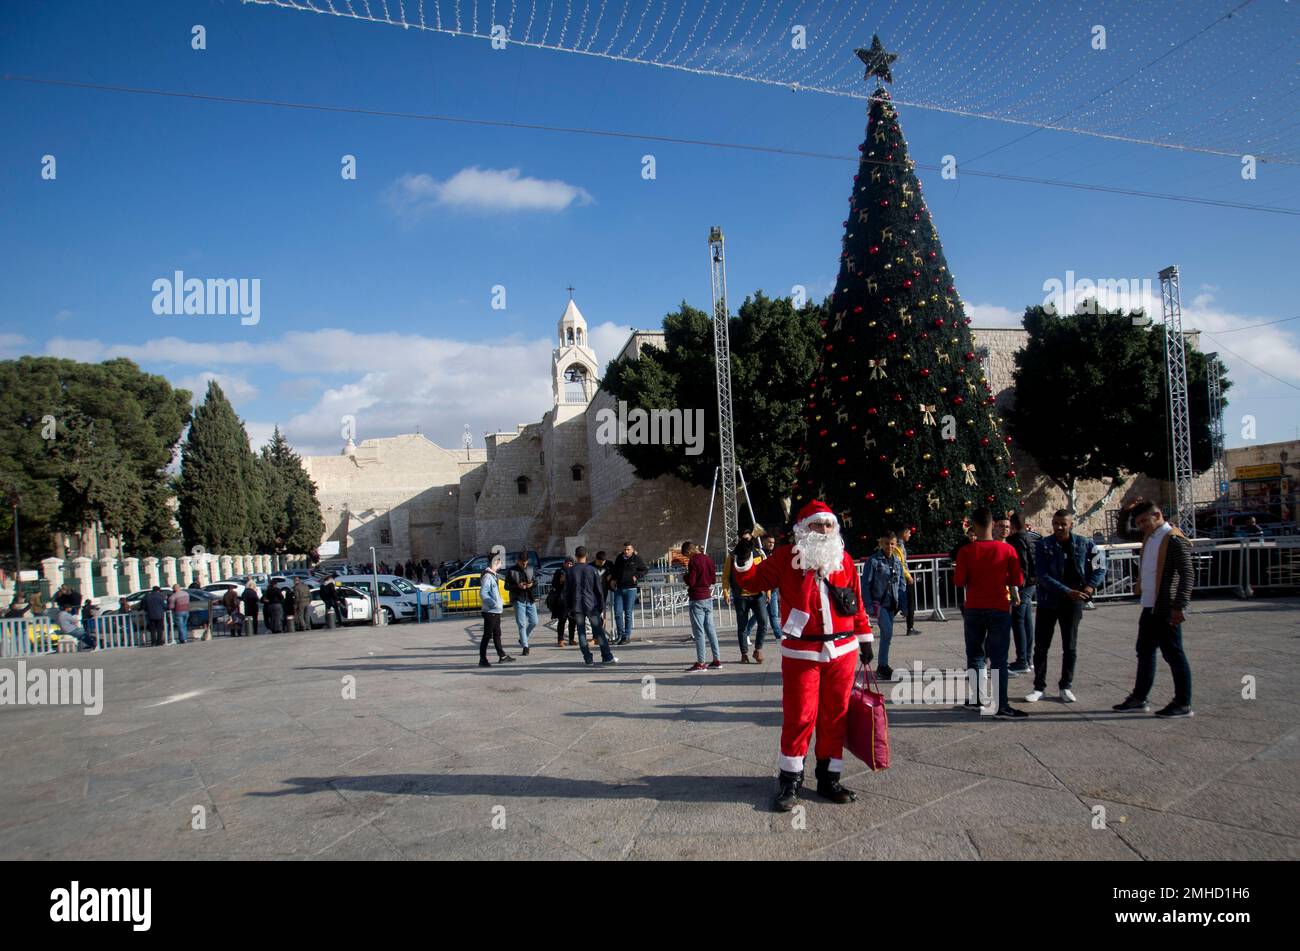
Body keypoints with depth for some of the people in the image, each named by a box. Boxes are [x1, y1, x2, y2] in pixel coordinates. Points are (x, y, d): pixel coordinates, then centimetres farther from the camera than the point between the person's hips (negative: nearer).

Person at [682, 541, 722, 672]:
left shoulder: (693, 562, -14)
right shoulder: (708, 559, 9)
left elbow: (691, 582, -16)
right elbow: (713, 580, 13)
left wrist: (684, 576, 2)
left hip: (697, 599, -8)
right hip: (708, 597, 8)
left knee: (699, 631, -4)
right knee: (710, 629, 11)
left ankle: (700, 663, -3)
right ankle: (717, 660, 13)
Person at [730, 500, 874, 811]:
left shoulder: (844, 560, 8)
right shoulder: (786, 558, -1)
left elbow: (857, 603, 13)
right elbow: (756, 581, 2)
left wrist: (864, 638, 14)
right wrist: (744, 563, -17)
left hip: (843, 651, 4)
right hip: (801, 653, -3)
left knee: (835, 716, 10)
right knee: (799, 717, -2)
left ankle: (828, 779, 23)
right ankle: (789, 781, 13)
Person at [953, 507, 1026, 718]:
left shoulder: (966, 551, -8)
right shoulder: (1007, 550, -8)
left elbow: (959, 582, -7)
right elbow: (1017, 581, -4)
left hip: (974, 609, 1)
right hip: (999, 609, -1)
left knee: (975, 655, 15)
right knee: (999, 659, 1)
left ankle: (976, 699, 20)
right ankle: (1002, 706, -2)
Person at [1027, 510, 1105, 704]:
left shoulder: (1084, 544, -1)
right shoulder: (1043, 545, -7)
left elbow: (1100, 567, 8)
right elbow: (1043, 577, -14)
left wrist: (1090, 586, -7)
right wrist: (1067, 592, -22)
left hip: (1073, 603, 1)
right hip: (1048, 601, -1)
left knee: (1070, 647, 8)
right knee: (1041, 646, 3)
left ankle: (1066, 686, 21)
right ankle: (1038, 687, 12)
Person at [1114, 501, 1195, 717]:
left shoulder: (1175, 540, -16)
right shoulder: (1148, 538, 12)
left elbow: (1188, 574, -21)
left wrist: (1180, 606, -24)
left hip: (1166, 610, -10)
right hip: (1149, 607, 10)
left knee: (1173, 655, 0)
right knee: (1145, 652, 16)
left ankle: (1183, 704, 10)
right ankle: (1139, 698, 25)